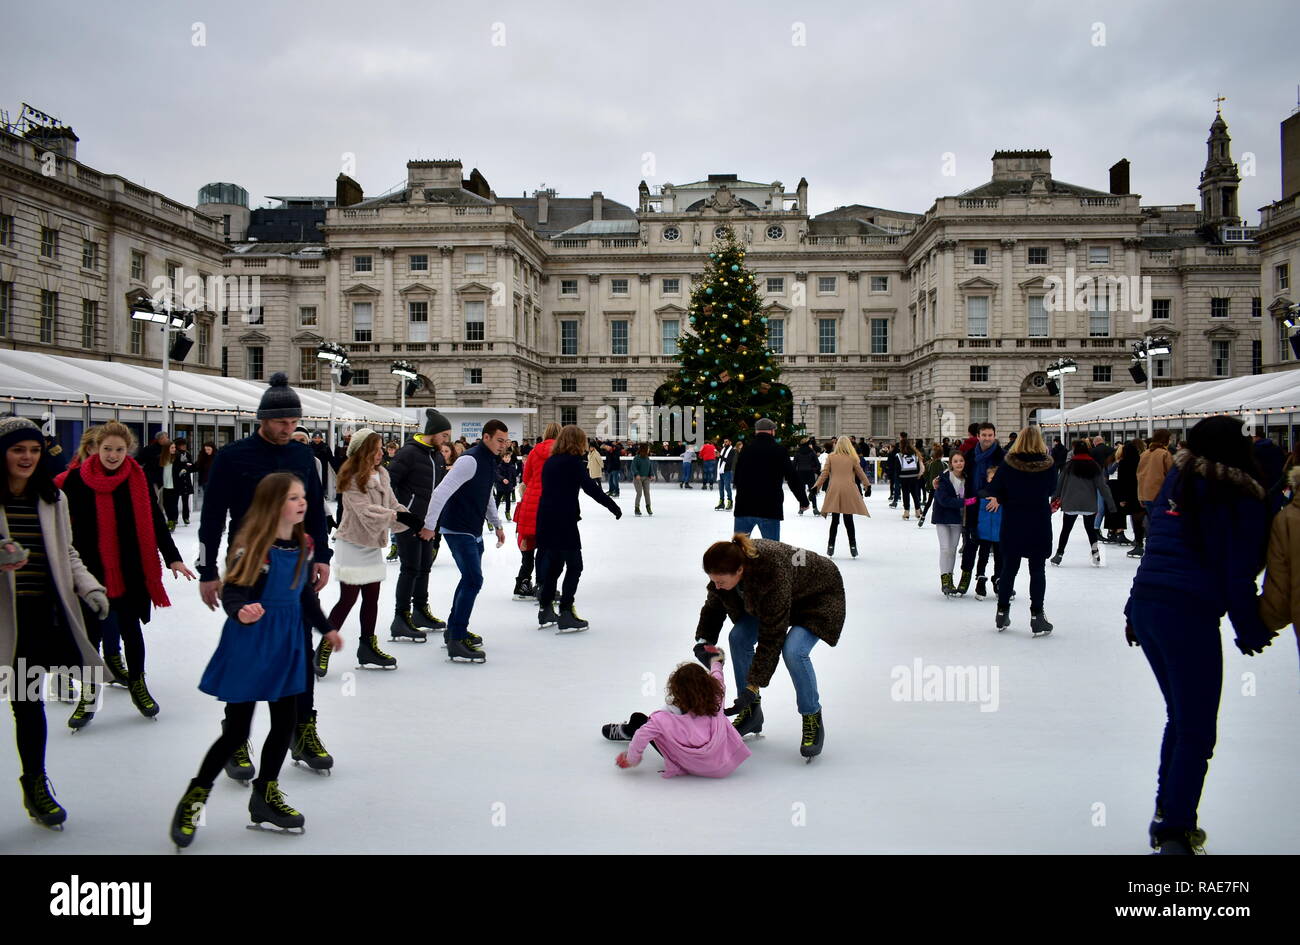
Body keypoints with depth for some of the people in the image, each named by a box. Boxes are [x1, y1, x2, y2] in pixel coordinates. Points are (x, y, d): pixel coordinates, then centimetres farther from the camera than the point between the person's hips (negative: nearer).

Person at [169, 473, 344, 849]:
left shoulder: (304, 544, 2)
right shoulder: (252, 546, -19)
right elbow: (231, 592, -21)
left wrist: (326, 628, 19)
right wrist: (240, 612, -42)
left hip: (288, 641, 7)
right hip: (250, 642, -7)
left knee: (286, 722, 13)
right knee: (236, 731, 0)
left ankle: (266, 794, 32)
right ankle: (194, 799, 22)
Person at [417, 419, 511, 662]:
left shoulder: (490, 461, 11)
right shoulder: (470, 460, -20)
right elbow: (441, 492, -25)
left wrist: (497, 525, 24)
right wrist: (430, 525, -24)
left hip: (474, 531, 10)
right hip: (458, 530, -10)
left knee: (470, 579, 18)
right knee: (474, 580, -15)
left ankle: (454, 629, 33)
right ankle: (456, 642, -12)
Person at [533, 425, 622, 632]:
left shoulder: (550, 461, 13)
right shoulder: (572, 461, -9)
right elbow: (590, 487, -12)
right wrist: (613, 506, -5)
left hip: (545, 519, 8)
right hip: (563, 521, -8)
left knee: (553, 563, 18)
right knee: (574, 566, 1)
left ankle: (546, 610, 25)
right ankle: (565, 615, -3)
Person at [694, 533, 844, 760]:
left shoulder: (772, 574, -44)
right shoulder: (727, 565, -24)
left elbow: (771, 638, -38)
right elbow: (714, 605, -5)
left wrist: (753, 687, -37)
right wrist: (704, 640, -21)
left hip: (817, 596, -7)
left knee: (793, 651, -28)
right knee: (738, 637, -8)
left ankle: (813, 720, -6)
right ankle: (751, 711, 8)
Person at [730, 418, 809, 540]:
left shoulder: (745, 450, 7)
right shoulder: (779, 451, -2)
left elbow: (736, 479, 14)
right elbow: (793, 479, -1)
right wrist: (804, 501, 11)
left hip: (744, 507, 3)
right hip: (770, 509, -3)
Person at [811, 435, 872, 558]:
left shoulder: (831, 457, 5)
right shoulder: (852, 458, 4)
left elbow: (824, 474, 3)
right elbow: (861, 474, 12)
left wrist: (816, 486, 11)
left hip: (834, 490, 1)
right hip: (849, 491, -1)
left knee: (834, 520, 5)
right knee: (849, 521, 4)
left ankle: (830, 547, 5)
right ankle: (853, 547, 4)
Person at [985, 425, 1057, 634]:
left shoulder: (1008, 463, -9)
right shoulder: (1047, 465, -9)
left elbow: (994, 490, -5)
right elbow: (1052, 489, 5)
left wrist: (999, 499, 13)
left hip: (1012, 523, 1)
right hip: (1039, 523, -1)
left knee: (1009, 568, 12)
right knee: (1037, 570, 5)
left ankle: (1002, 612, 20)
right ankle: (1036, 615, 3)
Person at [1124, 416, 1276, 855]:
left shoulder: (1178, 479, 12)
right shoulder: (1242, 497, -3)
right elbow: (1239, 574, -5)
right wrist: (1250, 632, 7)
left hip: (1144, 602, 6)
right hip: (1190, 614, -6)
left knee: (1181, 718, 21)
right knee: (1197, 732, 3)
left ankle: (1168, 817, 29)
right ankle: (1175, 834, 1)